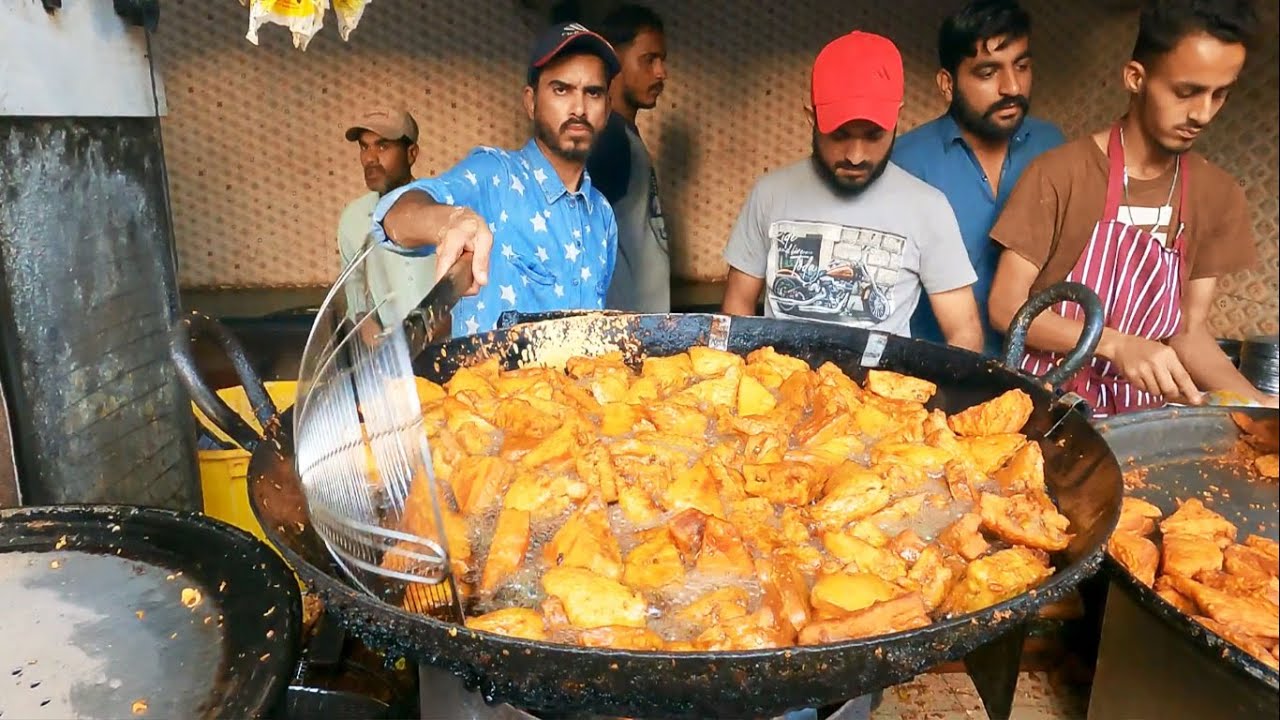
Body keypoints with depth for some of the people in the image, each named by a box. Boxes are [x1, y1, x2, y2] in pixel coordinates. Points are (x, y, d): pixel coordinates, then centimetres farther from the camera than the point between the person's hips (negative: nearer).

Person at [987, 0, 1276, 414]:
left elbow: (1188, 331, 5)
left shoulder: (1220, 197, 3)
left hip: (1140, 414, 5)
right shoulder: (1060, 174, -12)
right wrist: (1116, 345, -23)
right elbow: (1005, 305, -12)